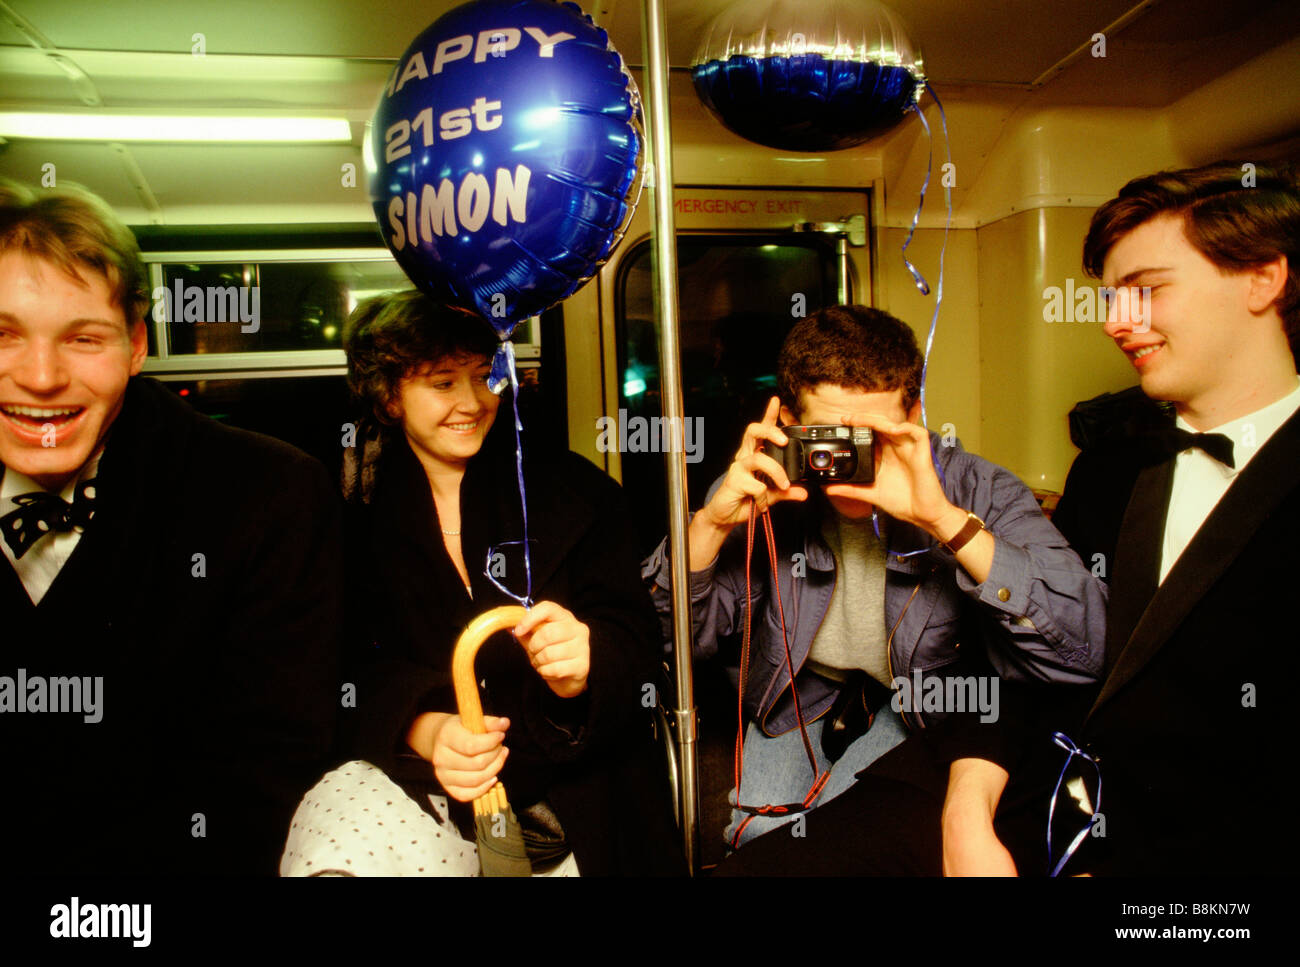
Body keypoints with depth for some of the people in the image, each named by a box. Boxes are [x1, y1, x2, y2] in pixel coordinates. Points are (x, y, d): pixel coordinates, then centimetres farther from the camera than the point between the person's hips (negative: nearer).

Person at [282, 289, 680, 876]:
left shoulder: (571, 491, 4)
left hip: (562, 794, 1)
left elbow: (629, 643, 0)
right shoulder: (356, 507, 5)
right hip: (409, 776, 0)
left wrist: (580, 674, -25)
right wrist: (425, 730, -22)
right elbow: (350, 664, -1)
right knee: (334, 849, -30)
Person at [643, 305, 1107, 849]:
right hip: (801, 692, 2)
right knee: (761, 830, -20)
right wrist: (712, 523, -31)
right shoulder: (767, 489, -16)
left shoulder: (977, 490, -21)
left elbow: (1085, 650, -33)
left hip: (926, 701, -1)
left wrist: (944, 519, -42)